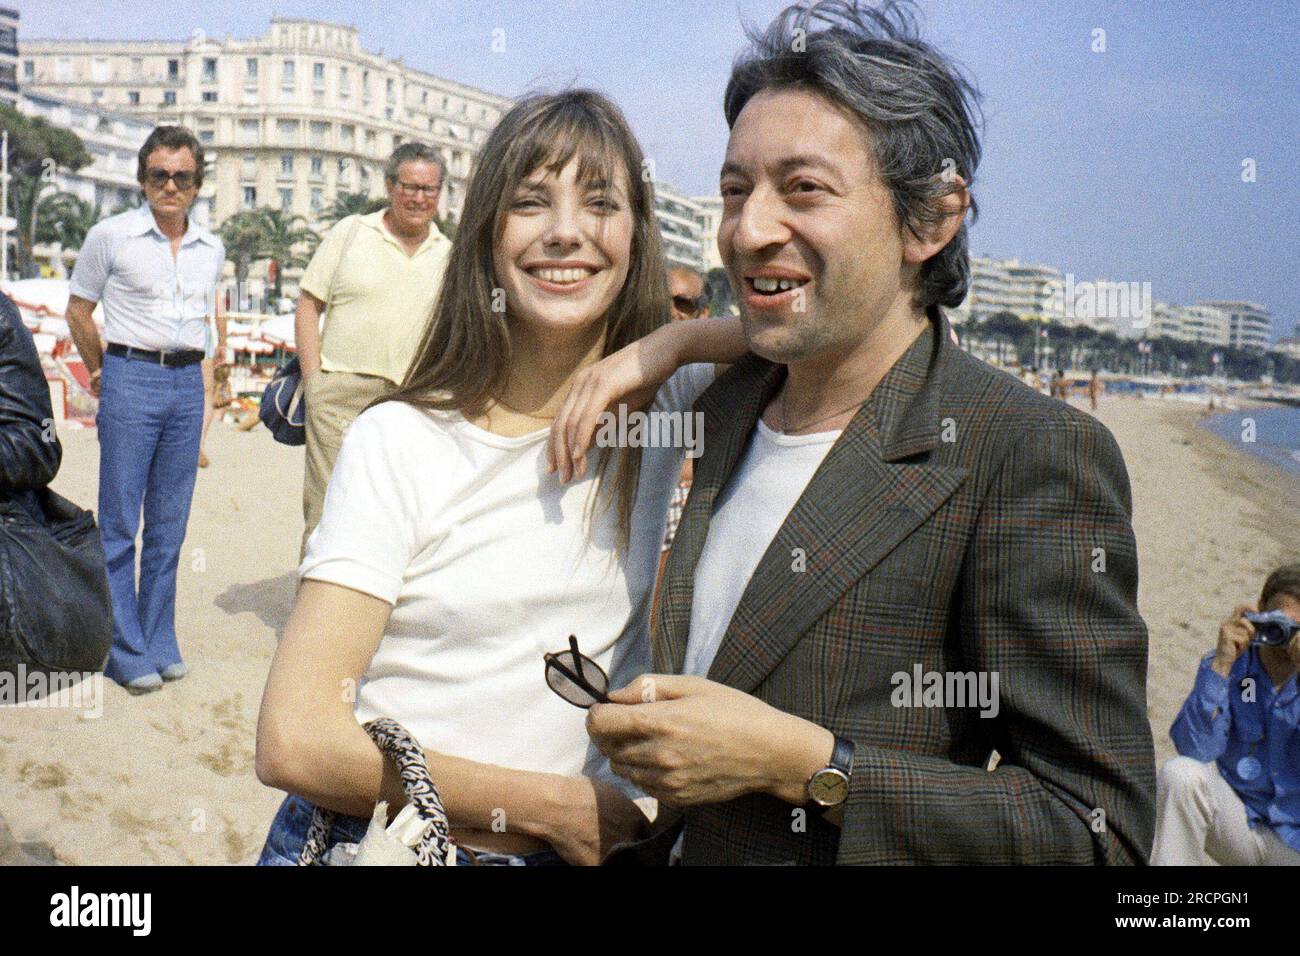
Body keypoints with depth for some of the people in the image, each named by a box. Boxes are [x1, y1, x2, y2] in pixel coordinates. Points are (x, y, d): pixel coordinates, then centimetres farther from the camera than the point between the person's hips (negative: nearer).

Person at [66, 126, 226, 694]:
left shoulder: (212, 249, 11)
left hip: (188, 385, 4)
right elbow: (78, 310, 8)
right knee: (119, 524, -2)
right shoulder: (111, 236, -1)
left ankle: (159, 644, 18)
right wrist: (101, 373, 11)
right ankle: (127, 653, 6)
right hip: (131, 380, -4)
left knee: (170, 525, 8)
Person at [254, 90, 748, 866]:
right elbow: (294, 741, -18)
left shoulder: (660, 407, -4)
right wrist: (552, 804, -16)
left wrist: (671, 343, -18)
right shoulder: (397, 443, -14)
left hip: (577, 849, 3)